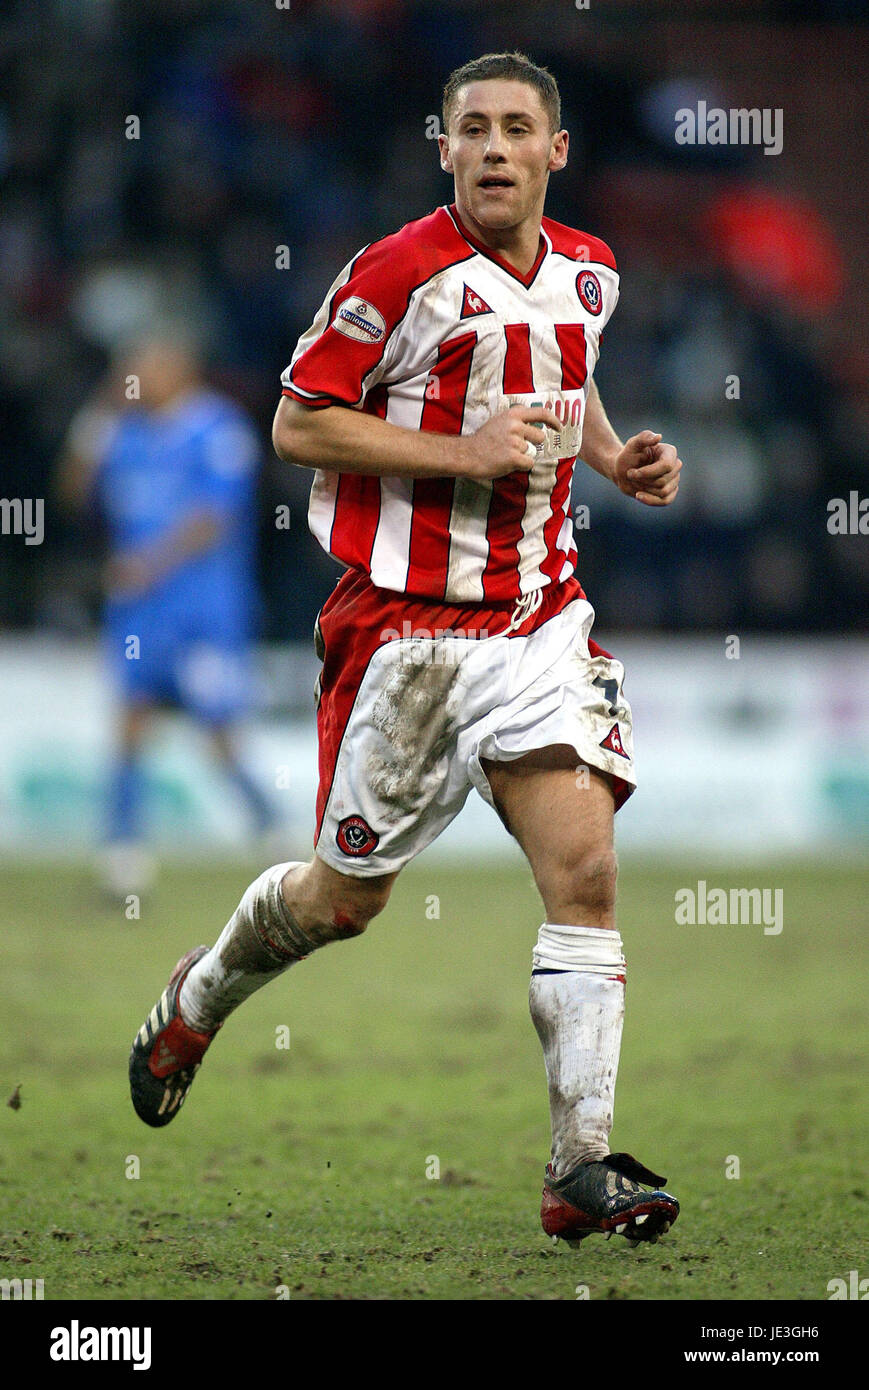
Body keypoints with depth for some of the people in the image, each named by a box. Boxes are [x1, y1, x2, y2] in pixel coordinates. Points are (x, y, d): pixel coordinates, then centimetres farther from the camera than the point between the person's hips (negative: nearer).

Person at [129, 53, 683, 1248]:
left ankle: (583, 1169, -11)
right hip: (406, 623, -4)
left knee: (585, 870, -12)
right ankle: (196, 1001, 41)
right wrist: (461, 452, -20)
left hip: (539, 617, 4)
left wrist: (612, 454, 6)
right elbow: (298, 425, -12)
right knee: (345, 899, 8)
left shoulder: (588, 271, 6)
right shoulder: (401, 275, -14)